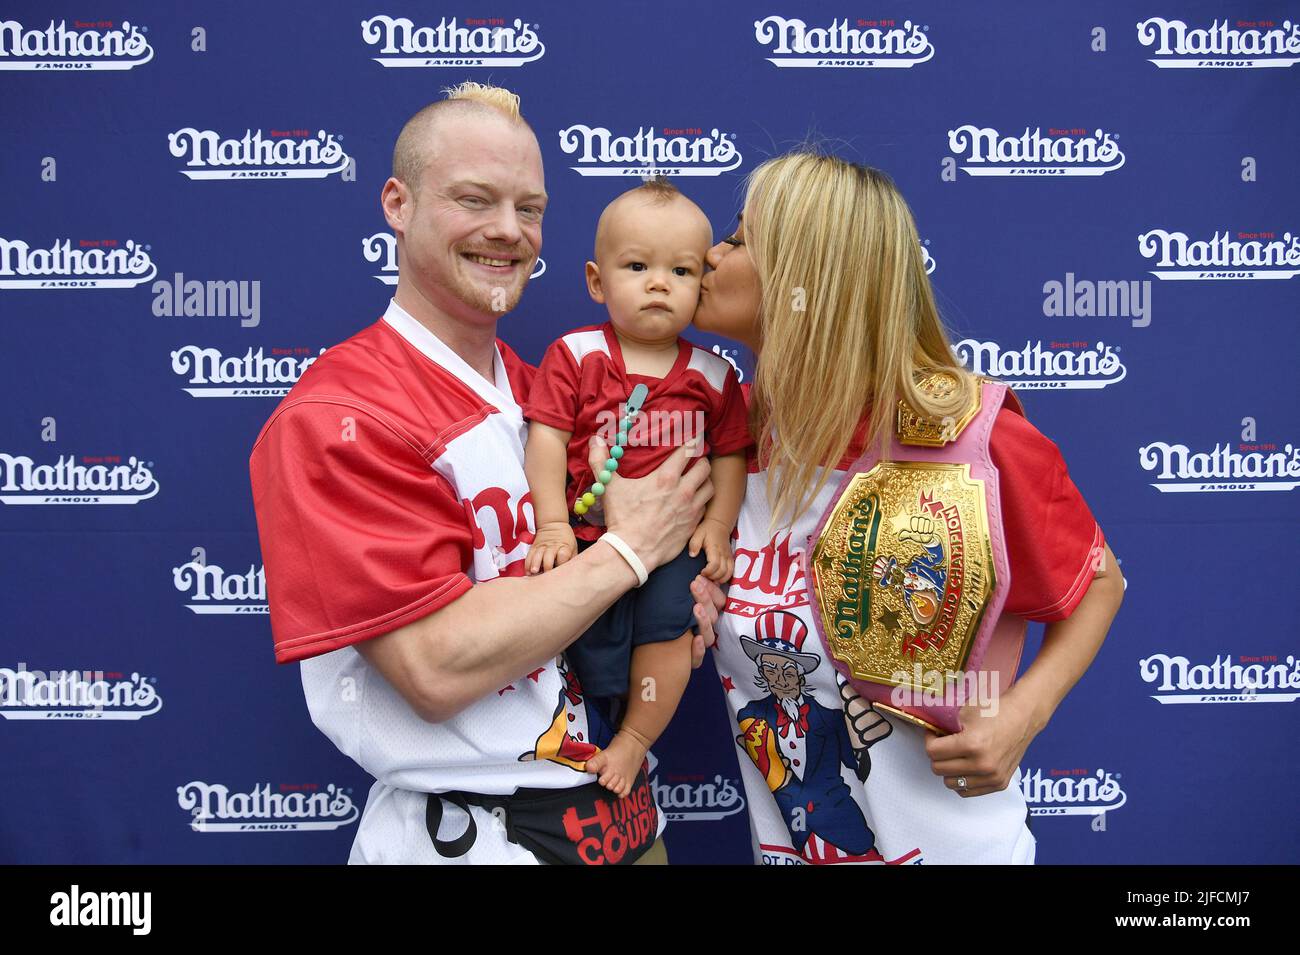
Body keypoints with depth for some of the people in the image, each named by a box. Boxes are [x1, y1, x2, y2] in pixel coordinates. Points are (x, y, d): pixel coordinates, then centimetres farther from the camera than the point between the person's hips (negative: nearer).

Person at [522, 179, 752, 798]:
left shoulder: (712, 375, 8)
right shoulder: (574, 355, 3)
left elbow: (730, 457, 12)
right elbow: (546, 440, -2)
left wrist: (717, 526, -1)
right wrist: (553, 525, -11)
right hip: (590, 535, 0)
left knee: (668, 617, -20)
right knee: (595, 637, -15)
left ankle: (635, 739, 2)